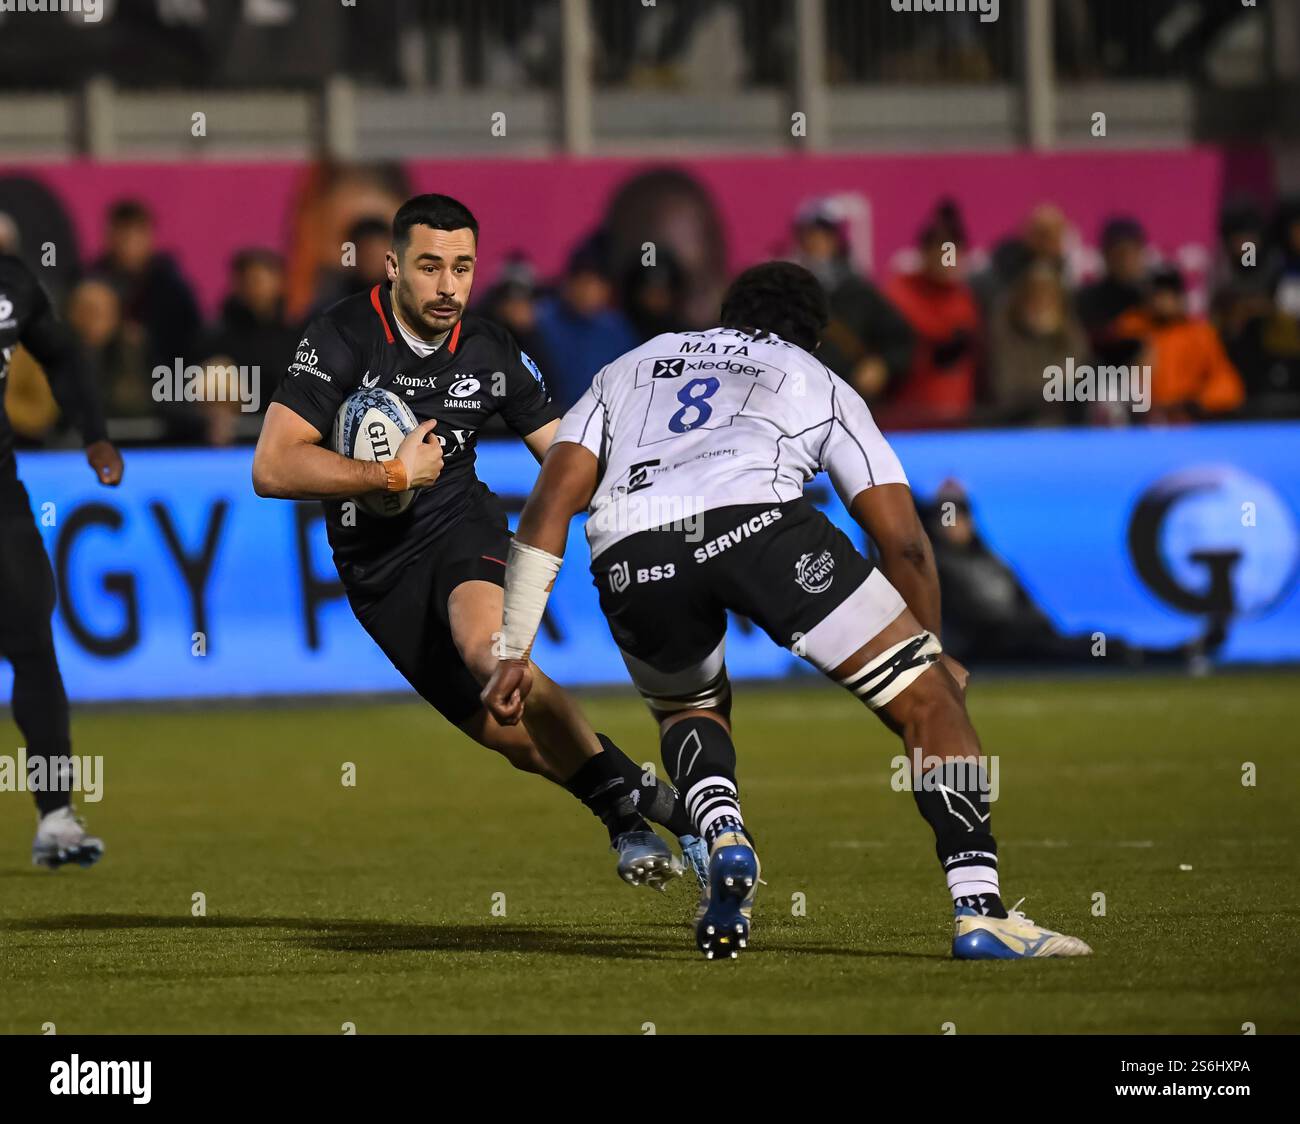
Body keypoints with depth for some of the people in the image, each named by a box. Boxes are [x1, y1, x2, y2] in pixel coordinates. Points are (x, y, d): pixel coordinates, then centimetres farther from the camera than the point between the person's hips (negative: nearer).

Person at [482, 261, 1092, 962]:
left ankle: (724, 840, 4)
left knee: (687, 709, 33)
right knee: (926, 697, 10)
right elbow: (904, 544, 25)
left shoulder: (628, 369, 39)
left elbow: (548, 507, 26)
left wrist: (514, 653, 26)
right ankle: (980, 912, -4)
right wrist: (932, 654, 40)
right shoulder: (820, 384, 33)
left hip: (628, 559, 3)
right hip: (757, 520, -3)